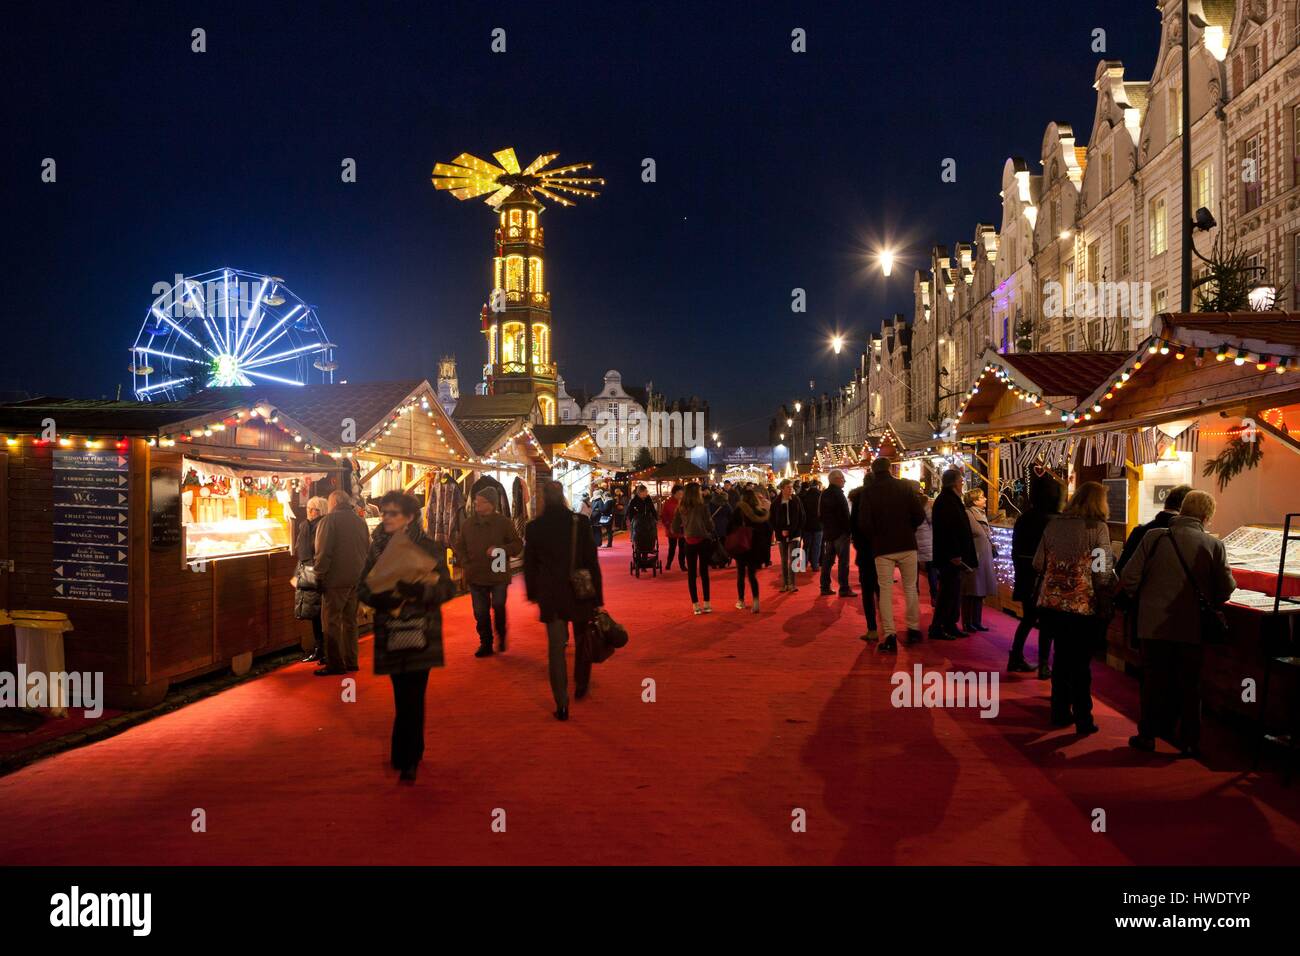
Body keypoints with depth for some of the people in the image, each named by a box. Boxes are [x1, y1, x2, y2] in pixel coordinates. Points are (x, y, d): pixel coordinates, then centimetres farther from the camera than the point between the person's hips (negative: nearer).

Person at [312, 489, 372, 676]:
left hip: (336, 579, -6)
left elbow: (323, 552, -14)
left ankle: (335, 664, 2)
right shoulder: (360, 521, 11)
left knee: (332, 621, 1)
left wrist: (319, 576, -7)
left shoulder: (329, 520, -9)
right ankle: (350, 661, 20)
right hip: (357, 579, 7)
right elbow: (368, 550, 15)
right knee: (350, 620, 15)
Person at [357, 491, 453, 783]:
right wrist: (382, 598, -17)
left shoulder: (429, 548, -4)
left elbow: (446, 589, -7)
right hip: (390, 632, 3)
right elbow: (363, 587, 5)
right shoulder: (376, 548, 5)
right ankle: (413, 751, 29)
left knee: (411, 697, -5)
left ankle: (407, 759, 6)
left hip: (420, 631, -3)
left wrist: (419, 590, -26)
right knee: (404, 696, 9)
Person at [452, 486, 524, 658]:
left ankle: (501, 636, 24)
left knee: (499, 607, -2)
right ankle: (485, 644, 19)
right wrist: (465, 562, -1)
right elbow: (458, 546, 14)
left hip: (498, 575, -3)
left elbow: (518, 544, -3)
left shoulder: (504, 522, -4)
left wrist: (500, 550, -19)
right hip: (476, 575, 3)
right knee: (481, 613, 7)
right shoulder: (467, 523, 5)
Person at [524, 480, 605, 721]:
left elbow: (529, 564, 4)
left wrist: (532, 593, 19)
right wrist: (597, 597, -3)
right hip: (581, 593, 0)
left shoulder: (534, 527, -5)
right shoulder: (580, 522, -9)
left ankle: (562, 704, 3)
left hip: (550, 596, 0)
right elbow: (592, 562, -8)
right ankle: (581, 686, 37)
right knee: (582, 641, 21)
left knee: (556, 647, 6)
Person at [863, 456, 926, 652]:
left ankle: (890, 635, -4)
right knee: (910, 588, 14)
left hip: (882, 548, -1)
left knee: (885, 591, 2)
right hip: (907, 545, 1)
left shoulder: (869, 491, -6)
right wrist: (908, 530, 13)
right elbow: (920, 514, -3)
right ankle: (913, 629, 21)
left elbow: (866, 522, -10)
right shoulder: (905, 486, -1)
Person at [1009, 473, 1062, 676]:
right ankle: (1044, 665, 6)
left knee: (1028, 618, 18)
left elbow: (1016, 551, 6)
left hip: (1026, 578, 5)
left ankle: (1016, 659, 19)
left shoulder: (1023, 519, 1)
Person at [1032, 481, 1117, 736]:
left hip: (1052, 603, 4)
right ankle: (1083, 720, 14)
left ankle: (1060, 712, 27)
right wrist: (1106, 606, -2)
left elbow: (1038, 564, 7)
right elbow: (1103, 573, -11)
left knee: (1061, 659, 17)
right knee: (1081, 664, 7)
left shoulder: (1054, 524, 4)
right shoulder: (1097, 527, -9)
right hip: (1083, 606, -4)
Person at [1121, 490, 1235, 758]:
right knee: (1189, 685, 14)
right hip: (1193, 627, 1)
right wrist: (1207, 602, 17)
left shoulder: (1154, 537, -11)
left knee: (1154, 682, 13)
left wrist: (1144, 599, 8)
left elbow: (1128, 579, -12)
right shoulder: (1214, 545, -8)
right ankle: (1189, 741, 21)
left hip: (1155, 624, 0)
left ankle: (1147, 735, 20)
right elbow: (1227, 588, -4)